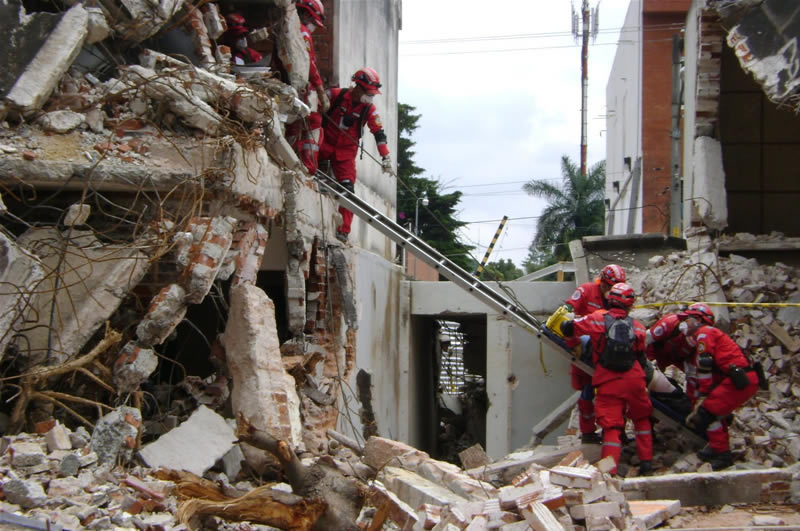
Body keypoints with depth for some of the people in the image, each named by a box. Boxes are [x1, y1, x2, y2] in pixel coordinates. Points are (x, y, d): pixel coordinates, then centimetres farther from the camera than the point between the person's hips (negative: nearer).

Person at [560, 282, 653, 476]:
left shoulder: (598, 318, -4)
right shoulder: (637, 326, 3)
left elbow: (568, 327, -4)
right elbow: (641, 359, 7)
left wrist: (573, 342, 17)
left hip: (608, 382, -2)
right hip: (634, 380, 2)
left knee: (612, 426, 2)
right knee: (642, 419, 23)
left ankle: (610, 472, -6)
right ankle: (646, 463, 20)